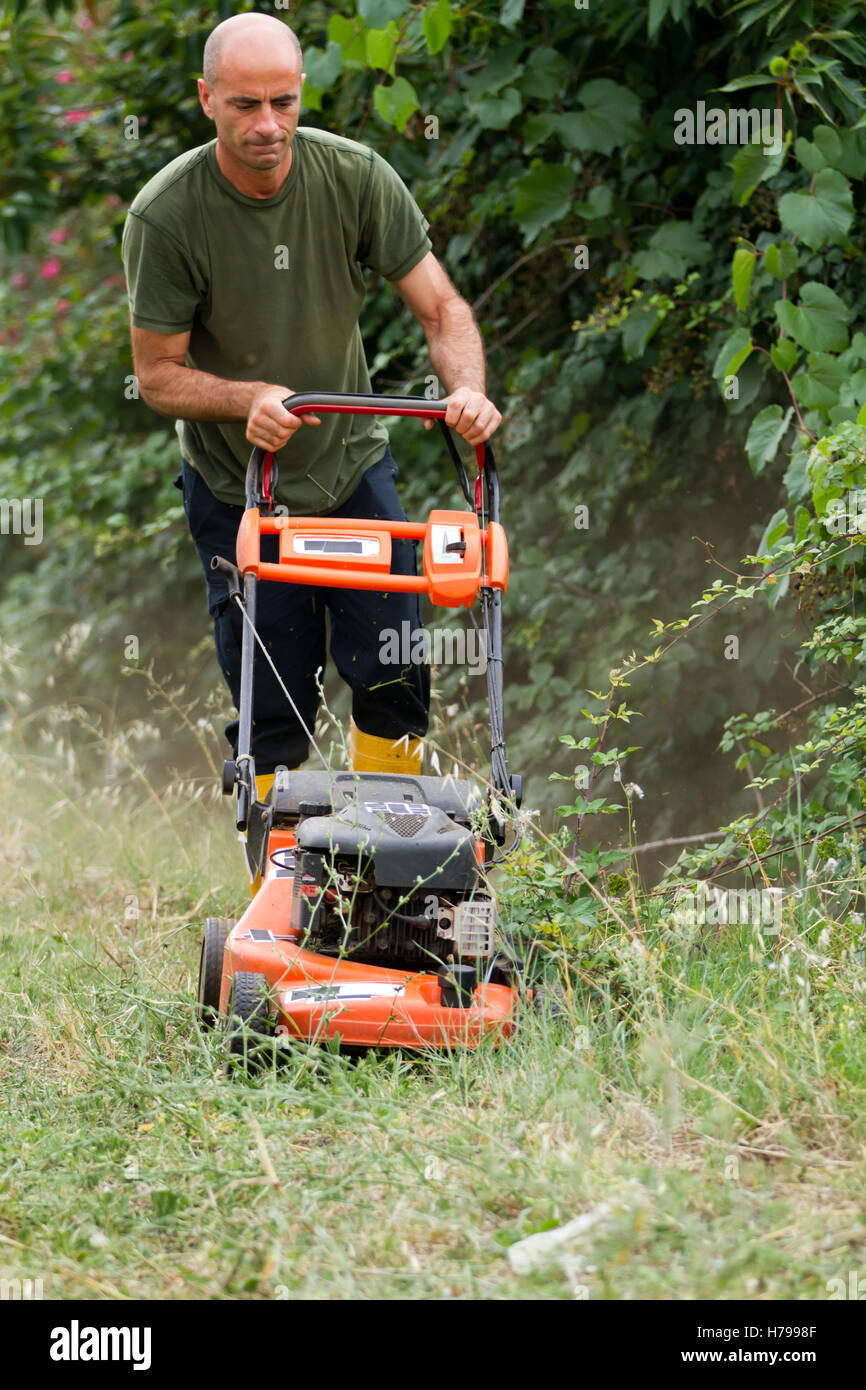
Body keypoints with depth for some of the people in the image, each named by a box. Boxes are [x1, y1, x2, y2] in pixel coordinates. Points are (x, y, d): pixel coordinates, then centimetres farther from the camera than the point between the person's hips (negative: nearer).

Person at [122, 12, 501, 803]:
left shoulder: (355, 176, -14)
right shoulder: (166, 215, -20)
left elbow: (441, 306, -11)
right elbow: (158, 375, -13)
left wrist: (468, 388, -31)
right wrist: (251, 398, -32)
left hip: (353, 465, 2)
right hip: (238, 490, -2)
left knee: (394, 684, 0)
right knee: (273, 715, 0)